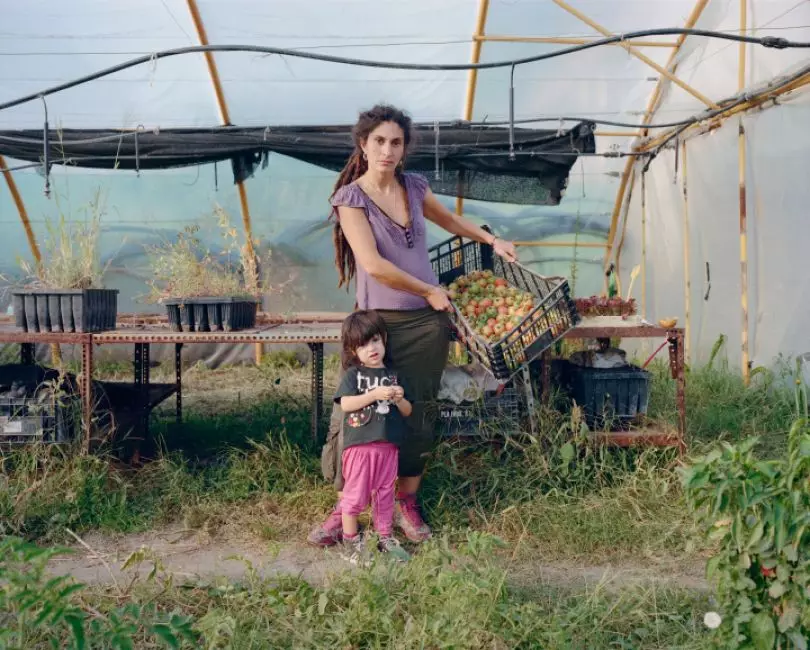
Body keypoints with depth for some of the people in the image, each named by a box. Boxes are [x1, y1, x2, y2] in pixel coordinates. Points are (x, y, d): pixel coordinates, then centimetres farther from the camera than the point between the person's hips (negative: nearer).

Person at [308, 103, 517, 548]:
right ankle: (345, 508, 10)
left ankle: (406, 503, 21)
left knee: (419, 415, 7)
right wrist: (430, 291, -11)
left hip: (427, 321, 4)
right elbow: (373, 264, -18)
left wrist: (491, 240, 20)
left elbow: (448, 219, 29)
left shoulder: (414, 186, 7)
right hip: (377, 320, -4)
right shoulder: (351, 197, -8)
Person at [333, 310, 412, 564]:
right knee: (355, 493, 2)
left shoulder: (393, 375, 10)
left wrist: (399, 399, -12)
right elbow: (345, 404, -16)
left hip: (388, 445, 4)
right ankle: (351, 540, 18)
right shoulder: (353, 374, -1)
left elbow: (407, 411, 11)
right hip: (359, 445, -4)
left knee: (385, 493, 14)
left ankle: (385, 538, 27)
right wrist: (375, 394, -24)